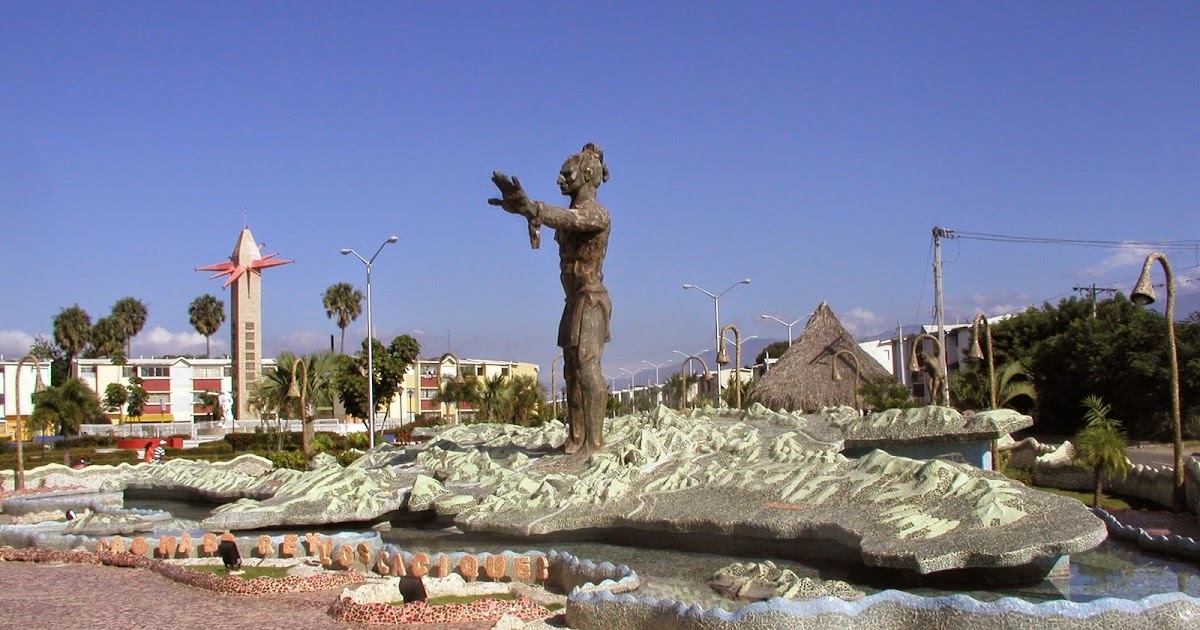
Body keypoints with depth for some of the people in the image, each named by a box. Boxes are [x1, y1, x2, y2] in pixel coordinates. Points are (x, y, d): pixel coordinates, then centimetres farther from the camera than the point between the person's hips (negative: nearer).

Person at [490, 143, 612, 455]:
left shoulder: (596, 213, -14)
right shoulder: (575, 211, 15)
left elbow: (569, 218, -36)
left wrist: (531, 207, -52)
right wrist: (521, 204, 17)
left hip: (590, 300, -10)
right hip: (576, 301, 10)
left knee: (587, 368, -16)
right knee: (572, 370, 10)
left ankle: (594, 442, -18)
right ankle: (576, 438, 14)